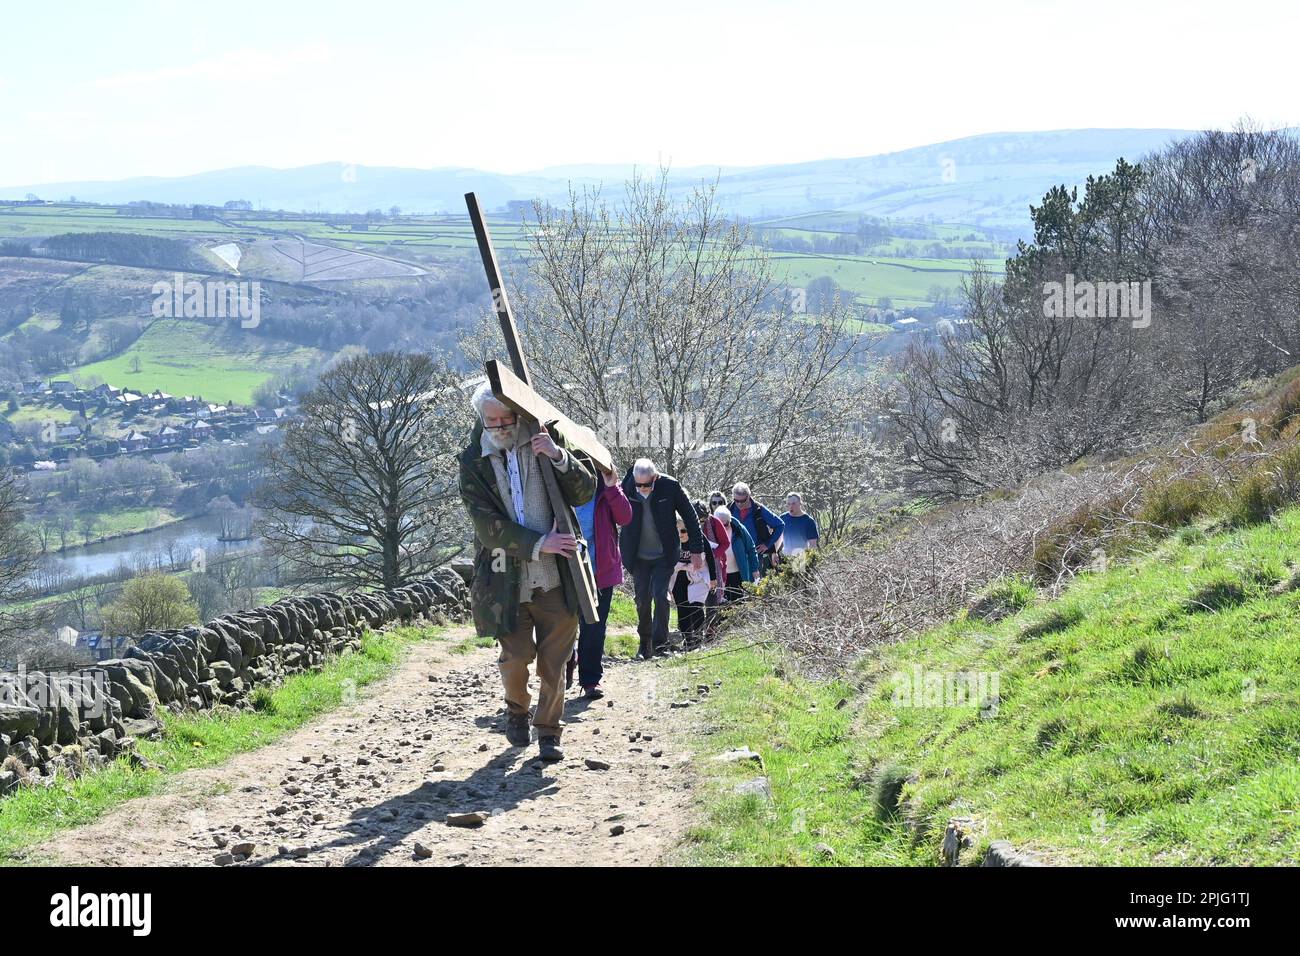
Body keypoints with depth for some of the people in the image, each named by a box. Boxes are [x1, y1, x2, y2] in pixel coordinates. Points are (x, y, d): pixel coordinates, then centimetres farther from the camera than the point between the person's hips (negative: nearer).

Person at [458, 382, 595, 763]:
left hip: (556, 576, 1)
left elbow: (585, 491, 2)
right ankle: (516, 710, 28)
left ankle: (548, 732, 15)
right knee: (516, 656, -2)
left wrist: (559, 457, -16)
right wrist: (538, 544, -17)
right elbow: (487, 524, -8)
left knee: (554, 661, 2)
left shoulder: (544, 439, 3)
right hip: (508, 579, -1)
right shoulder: (473, 462, 0)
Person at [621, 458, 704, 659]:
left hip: (664, 555, -2)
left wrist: (696, 549, -3)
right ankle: (645, 641, 23)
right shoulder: (627, 488, -9)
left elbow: (690, 516, -4)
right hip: (638, 557, 2)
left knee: (661, 597, -11)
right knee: (642, 600, 6)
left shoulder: (669, 486, -12)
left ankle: (660, 644, -4)